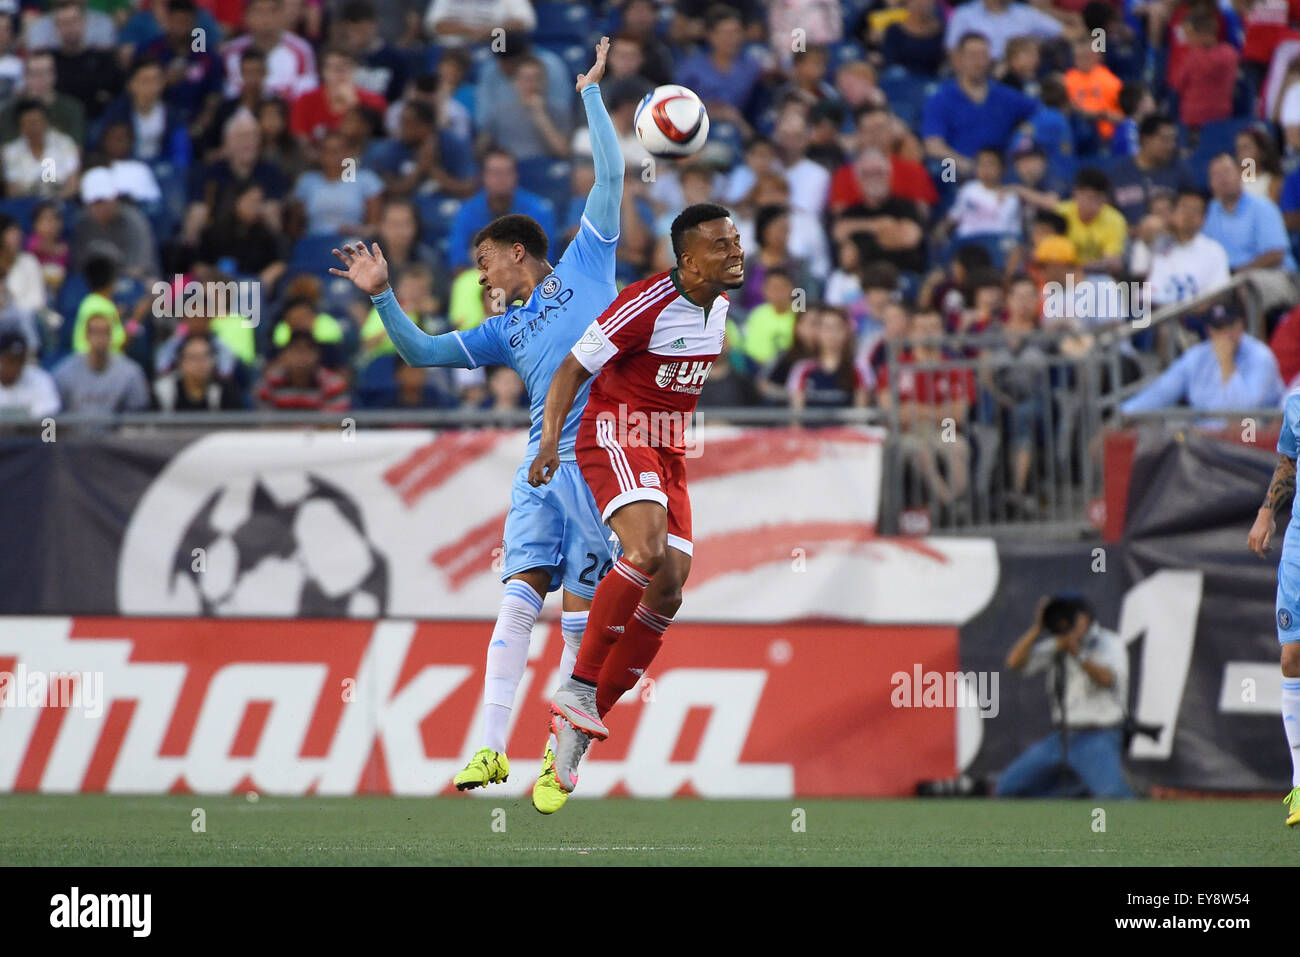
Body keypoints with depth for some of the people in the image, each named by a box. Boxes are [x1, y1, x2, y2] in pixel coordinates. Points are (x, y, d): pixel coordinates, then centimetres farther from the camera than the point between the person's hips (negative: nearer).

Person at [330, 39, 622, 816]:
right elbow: (422, 352, 24)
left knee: (582, 618, -4)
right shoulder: (505, 329, 23)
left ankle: (561, 764, 0)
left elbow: (610, 177, 10)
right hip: (542, 462, 5)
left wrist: (591, 94, 14)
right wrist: (383, 296, 13)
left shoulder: (585, 268, 12)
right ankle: (492, 750, -13)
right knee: (519, 598, -8)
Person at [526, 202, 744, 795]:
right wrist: (549, 439, -23)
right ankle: (579, 687, -24)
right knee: (649, 551, -32)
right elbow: (573, 369, -12)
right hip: (615, 438, -8)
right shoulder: (646, 304, -18)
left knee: (666, 596, -2)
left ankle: (582, 723, 6)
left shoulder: (720, 304, 7)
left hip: (669, 452, 8)